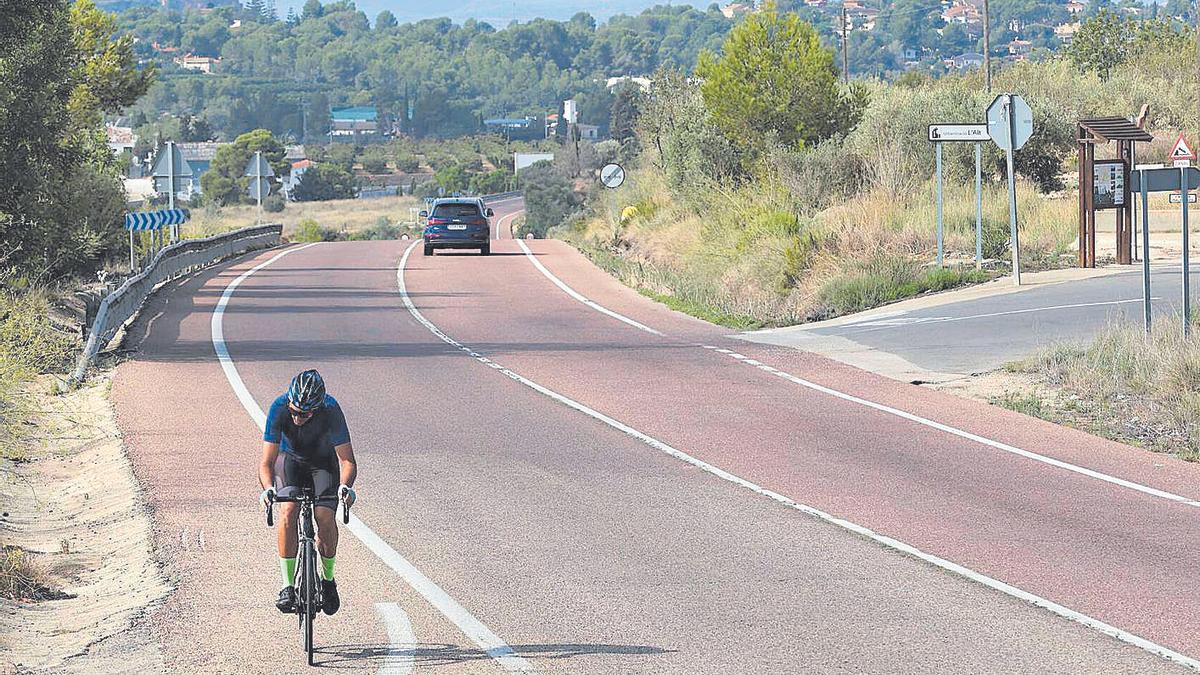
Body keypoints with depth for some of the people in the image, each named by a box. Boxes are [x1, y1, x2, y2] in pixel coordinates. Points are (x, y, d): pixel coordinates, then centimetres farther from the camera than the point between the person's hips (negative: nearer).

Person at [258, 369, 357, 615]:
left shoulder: (331, 411, -34)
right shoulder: (279, 409, -32)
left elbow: (347, 459, -33)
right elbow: (267, 463, -32)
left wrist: (345, 486, -53)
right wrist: (267, 489, -51)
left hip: (324, 462, 0)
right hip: (290, 459, 0)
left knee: (325, 517, -19)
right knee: (288, 510, -24)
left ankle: (328, 579, 7)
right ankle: (288, 586, -17)